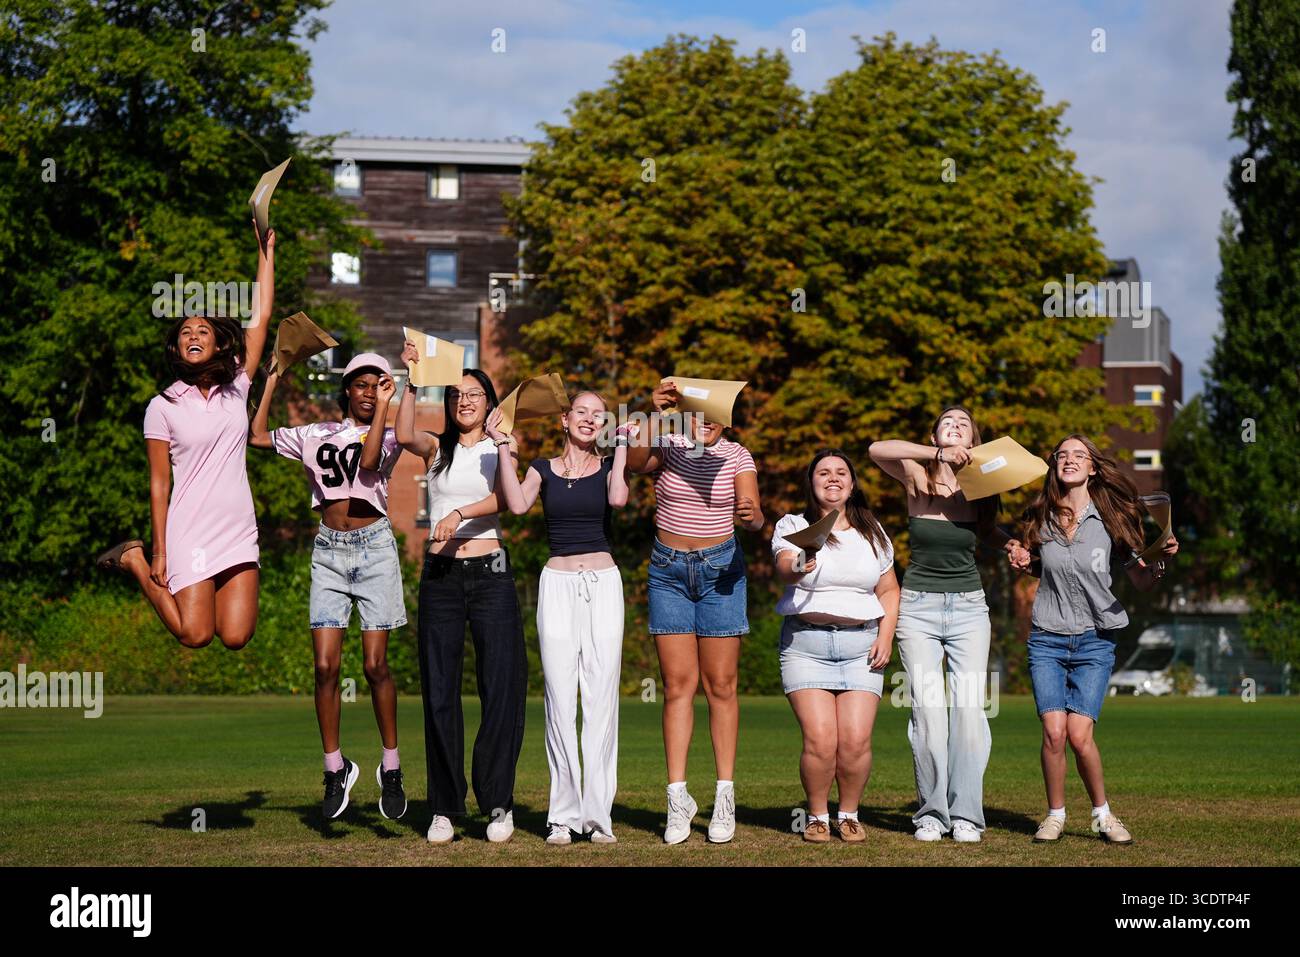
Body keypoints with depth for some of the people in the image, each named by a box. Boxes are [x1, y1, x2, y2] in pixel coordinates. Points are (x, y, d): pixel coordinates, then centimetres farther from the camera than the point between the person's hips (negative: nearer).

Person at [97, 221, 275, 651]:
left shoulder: (237, 388, 8)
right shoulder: (163, 407, 0)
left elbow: (260, 316, 6)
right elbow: (159, 483, 0)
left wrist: (266, 249, 6)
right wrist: (160, 553, -3)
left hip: (239, 531, 3)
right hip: (190, 531, -3)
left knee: (236, 638, -6)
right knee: (195, 635, -8)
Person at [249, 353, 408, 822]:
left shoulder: (388, 436, 7)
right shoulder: (316, 435, 14)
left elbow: (368, 461, -15)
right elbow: (257, 437, 7)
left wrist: (384, 406, -12)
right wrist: (272, 382, 11)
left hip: (374, 547, -2)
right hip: (328, 551, 2)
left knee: (375, 665, -4)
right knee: (325, 666, -6)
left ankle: (391, 766, 8)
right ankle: (336, 767, 6)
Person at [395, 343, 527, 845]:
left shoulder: (501, 450, 8)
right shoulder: (437, 448, 10)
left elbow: (502, 500, -10)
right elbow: (404, 435, -12)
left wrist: (460, 514, -26)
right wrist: (412, 381, -18)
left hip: (490, 574, -1)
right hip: (440, 577, 1)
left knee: (501, 687, -3)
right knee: (439, 693, 2)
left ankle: (498, 802, 7)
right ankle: (444, 808, 9)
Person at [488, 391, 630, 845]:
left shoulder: (609, 466, 10)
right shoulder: (543, 469, 10)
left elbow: (618, 498, -14)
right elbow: (517, 504, -11)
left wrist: (621, 446, -6)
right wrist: (502, 447, -8)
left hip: (603, 583, 0)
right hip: (558, 584, 0)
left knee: (601, 697, -3)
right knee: (560, 700, -3)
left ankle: (598, 812, 1)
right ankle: (563, 815, 1)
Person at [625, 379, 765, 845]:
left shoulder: (736, 456, 0)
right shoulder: (667, 446, -1)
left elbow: (753, 515, -10)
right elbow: (632, 462, -23)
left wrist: (750, 517, -33)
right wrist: (656, 414, -33)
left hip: (720, 569, 0)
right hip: (668, 570, 0)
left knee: (721, 685, 0)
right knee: (677, 685, -2)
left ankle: (725, 797, 4)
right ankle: (678, 797, 0)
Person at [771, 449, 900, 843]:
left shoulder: (872, 533, 15)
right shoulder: (793, 526, 6)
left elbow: (889, 590, 18)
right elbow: (784, 570, -14)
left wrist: (886, 637, 3)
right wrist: (800, 565, -37)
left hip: (861, 643, 2)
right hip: (806, 642, -2)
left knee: (856, 740, -11)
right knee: (820, 740, -13)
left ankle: (849, 814, 12)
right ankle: (817, 815, 9)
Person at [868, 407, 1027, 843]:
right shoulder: (919, 478, -4)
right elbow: (877, 449, -23)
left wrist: (1010, 543, 0)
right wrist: (939, 454, -30)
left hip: (968, 608, 2)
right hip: (918, 606, -2)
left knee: (969, 708, -6)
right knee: (927, 709, -7)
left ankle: (966, 814, 3)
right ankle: (931, 812, 4)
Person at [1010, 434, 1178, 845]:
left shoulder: (1110, 519, -2)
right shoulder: (1040, 518, 4)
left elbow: (1142, 582, 1)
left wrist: (1162, 561, -18)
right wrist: (1023, 564, 2)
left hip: (1095, 641, -2)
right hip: (1047, 640, 2)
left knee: (1079, 734, -12)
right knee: (1054, 732, -11)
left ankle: (1103, 814, 10)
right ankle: (1055, 814, 9)